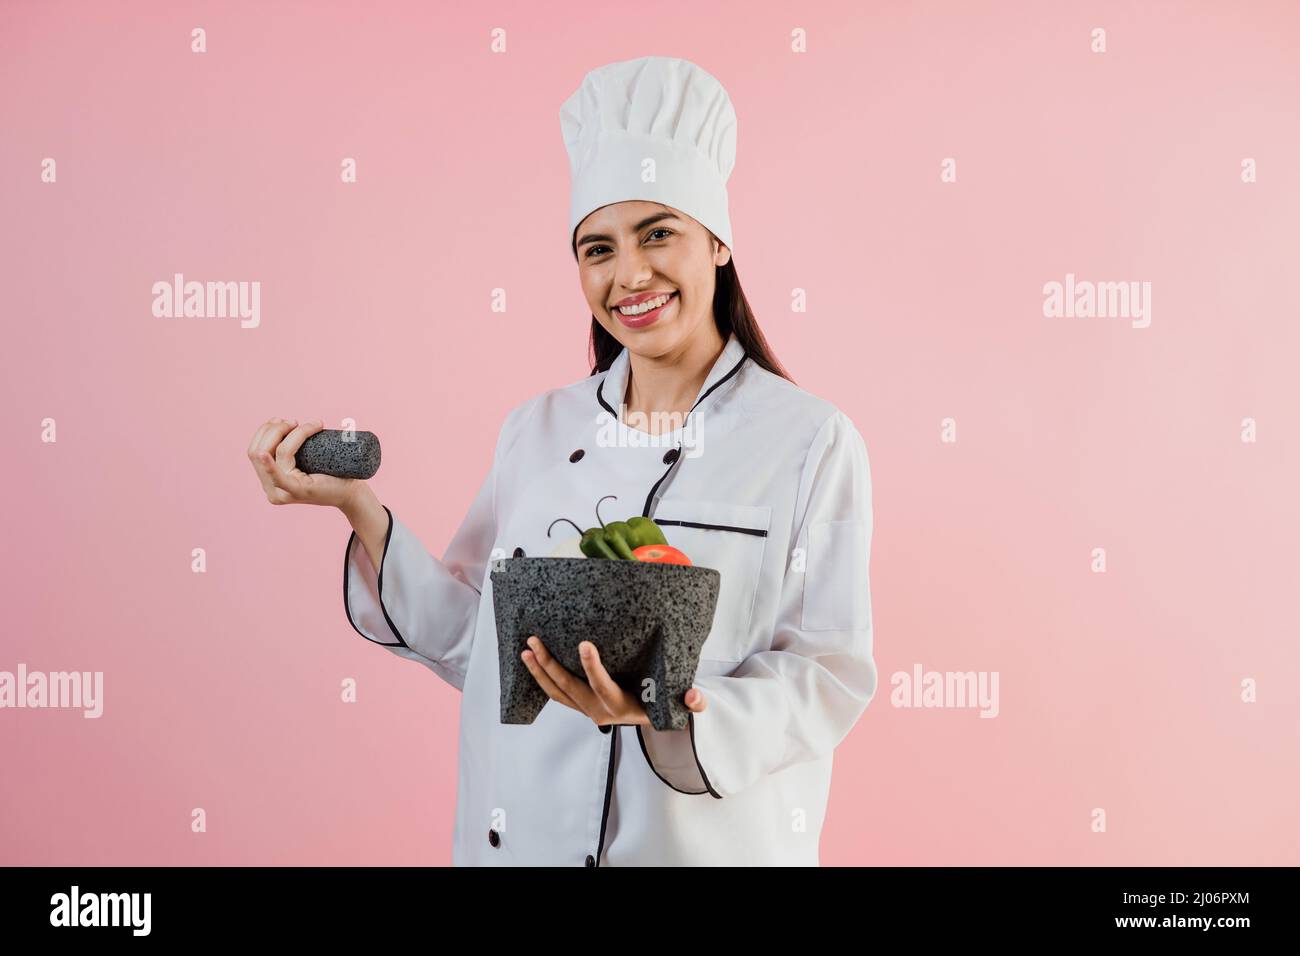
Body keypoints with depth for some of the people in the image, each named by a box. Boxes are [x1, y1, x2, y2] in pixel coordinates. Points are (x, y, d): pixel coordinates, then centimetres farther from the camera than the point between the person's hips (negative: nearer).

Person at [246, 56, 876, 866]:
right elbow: (470, 639, 3)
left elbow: (830, 677, -11)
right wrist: (359, 507, -7)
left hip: (709, 840, -3)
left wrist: (674, 714, -26)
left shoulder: (809, 441, -10)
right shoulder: (537, 430, 1)